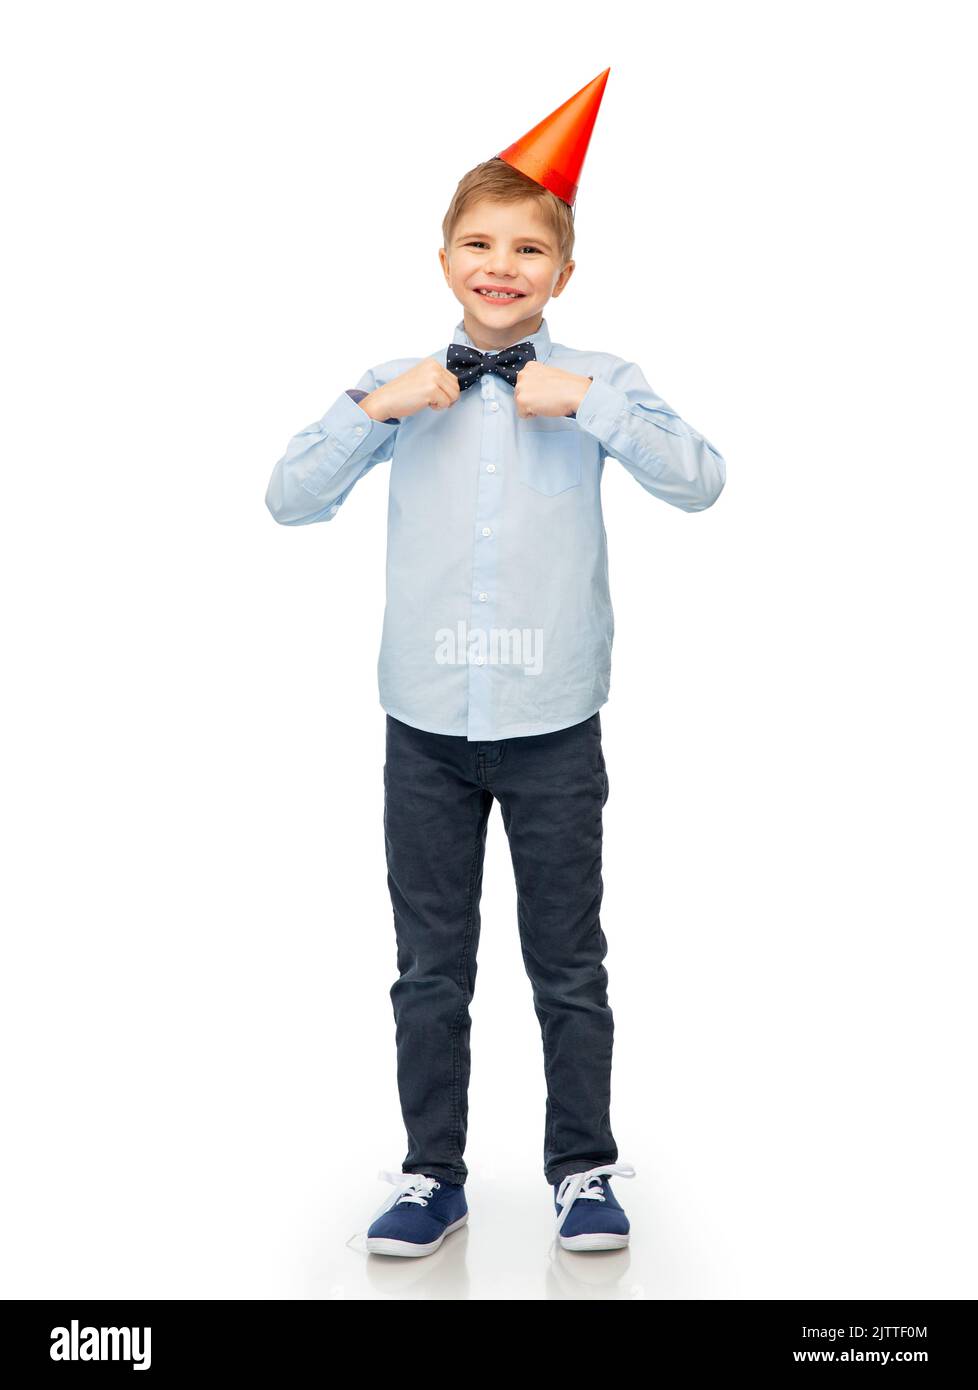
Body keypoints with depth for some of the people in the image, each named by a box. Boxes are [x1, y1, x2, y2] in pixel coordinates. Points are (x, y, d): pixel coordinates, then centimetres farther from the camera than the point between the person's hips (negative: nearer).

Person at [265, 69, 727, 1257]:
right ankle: (432, 1172, 28)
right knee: (431, 969, 12)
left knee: (568, 966, 11)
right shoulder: (402, 390, 3)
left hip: (553, 728, -1)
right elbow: (289, 500, 0)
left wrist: (590, 404, -20)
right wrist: (371, 411, -12)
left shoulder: (593, 383, -1)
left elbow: (701, 481, -13)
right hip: (426, 727, 2)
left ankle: (584, 1170, 28)